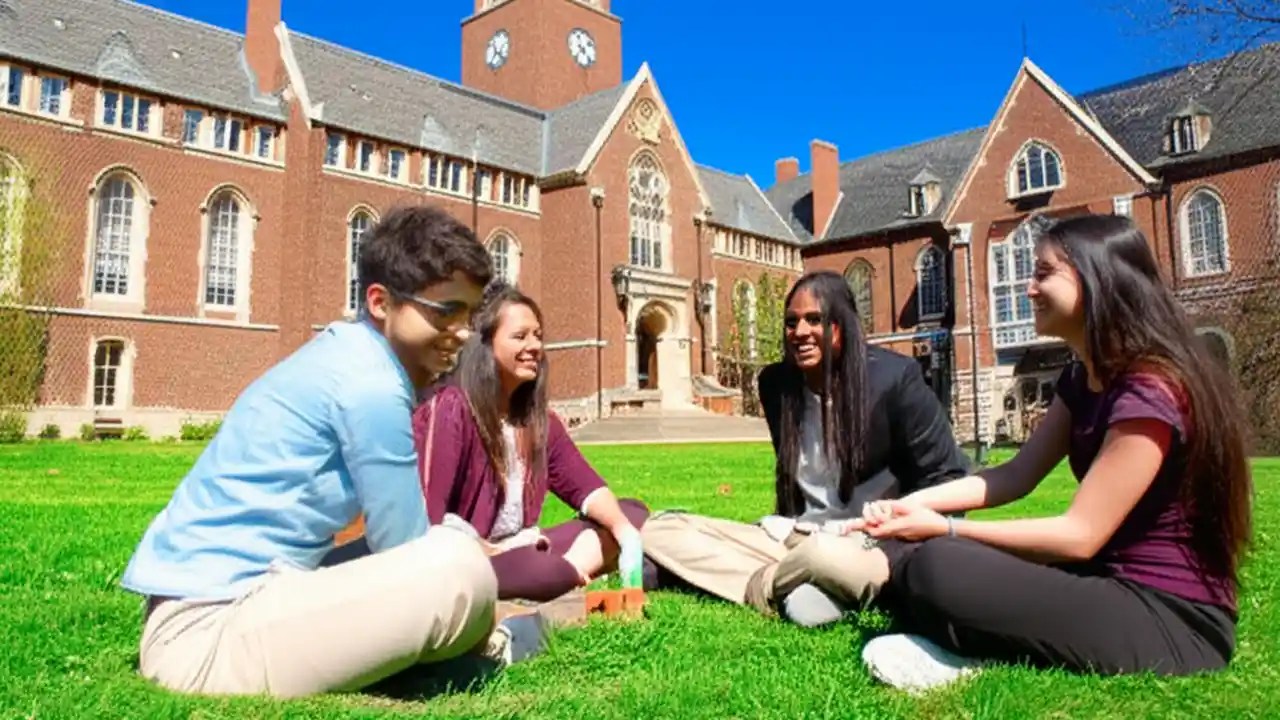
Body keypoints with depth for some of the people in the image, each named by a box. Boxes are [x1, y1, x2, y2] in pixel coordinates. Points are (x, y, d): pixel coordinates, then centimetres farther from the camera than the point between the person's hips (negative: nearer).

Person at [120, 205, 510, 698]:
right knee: (461, 569, -22)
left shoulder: (347, 353, 11)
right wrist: (464, 547, 9)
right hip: (210, 627, -10)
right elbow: (405, 548, -9)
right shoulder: (368, 384, -18)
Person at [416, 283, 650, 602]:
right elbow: (427, 519, -21)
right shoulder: (450, 409, -16)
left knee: (633, 513, 0)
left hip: (516, 549, 9)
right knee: (538, 570, -41)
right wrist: (495, 550, -14)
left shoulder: (536, 416, 8)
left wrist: (625, 533, -13)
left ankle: (567, 569, -20)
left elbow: (584, 486, 5)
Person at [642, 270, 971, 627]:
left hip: (872, 544, -6)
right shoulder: (775, 383, 3)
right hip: (794, 539, 6)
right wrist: (785, 528, 11)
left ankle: (763, 584, -11)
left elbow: (948, 478, -4)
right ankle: (792, 588, -21)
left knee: (827, 557, -44)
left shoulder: (894, 377, -11)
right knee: (660, 530, -10)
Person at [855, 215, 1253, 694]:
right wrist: (914, 503, -7)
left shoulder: (1150, 393, -21)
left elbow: (1080, 536, -21)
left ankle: (966, 655, -3)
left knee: (939, 569, -29)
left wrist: (945, 529, -18)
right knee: (909, 557, 1)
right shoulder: (1083, 379, 9)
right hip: (1109, 586, 9)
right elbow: (1016, 476, 6)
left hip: (1174, 621, -9)